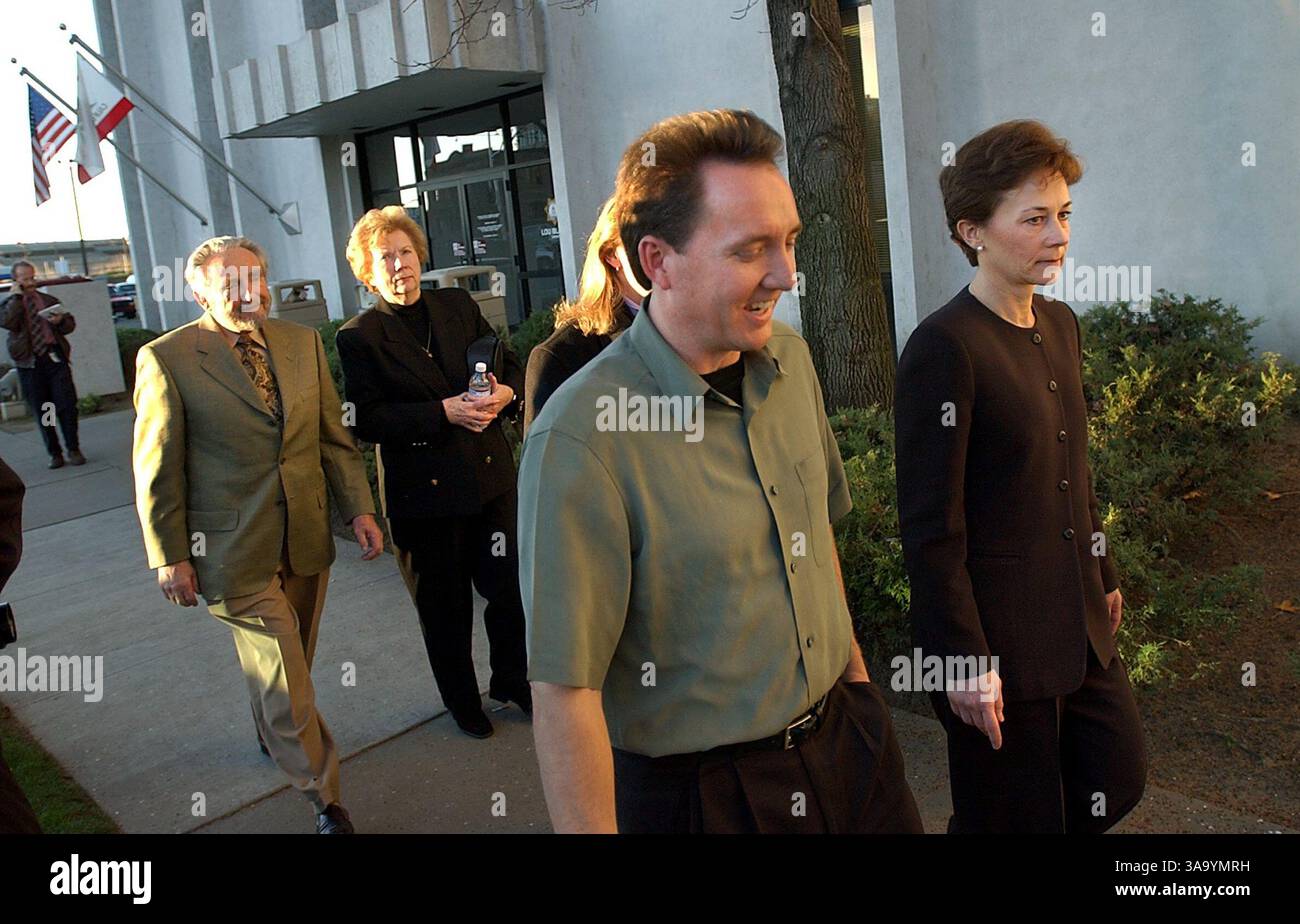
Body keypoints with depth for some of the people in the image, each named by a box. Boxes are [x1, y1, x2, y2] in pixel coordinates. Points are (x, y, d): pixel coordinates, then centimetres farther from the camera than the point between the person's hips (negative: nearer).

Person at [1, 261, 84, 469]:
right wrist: (17, 296, -9)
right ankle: (54, 453, 11)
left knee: (67, 404, -4)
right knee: (41, 411, 3)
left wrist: (60, 320, -6)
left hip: (55, 357, 1)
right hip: (29, 362, -1)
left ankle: (73, 450, 6)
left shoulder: (49, 300, 15)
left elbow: (70, 325, 16)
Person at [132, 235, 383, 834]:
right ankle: (323, 796, 17)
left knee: (282, 668, 20)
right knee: (283, 679, 1)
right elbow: (156, 469, -6)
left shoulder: (303, 343, 5)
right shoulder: (166, 359, -9)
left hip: (306, 539, 5)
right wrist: (169, 557, -6)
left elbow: (334, 437, 9)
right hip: (235, 551, -4)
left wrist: (359, 509, 2)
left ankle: (276, 738, 49)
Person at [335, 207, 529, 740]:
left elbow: (509, 363, 12)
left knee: (509, 588, 10)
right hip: (423, 491, -3)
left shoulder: (458, 306, 8)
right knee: (445, 607, 11)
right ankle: (463, 702, 34)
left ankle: (512, 683, 36)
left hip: (490, 476, 3)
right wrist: (443, 412, -22)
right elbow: (367, 419, -14)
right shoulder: (359, 337, -5)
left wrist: (506, 392, -11)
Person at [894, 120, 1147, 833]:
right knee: (1017, 814, 10)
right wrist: (963, 661, -18)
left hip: (1080, 628, 8)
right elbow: (930, 529, -21)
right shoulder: (944, 348, -21)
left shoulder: (1060, 325, 6)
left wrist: (1104, 576, 20)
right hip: (998, 640, -8)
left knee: (1118, 780, 20)